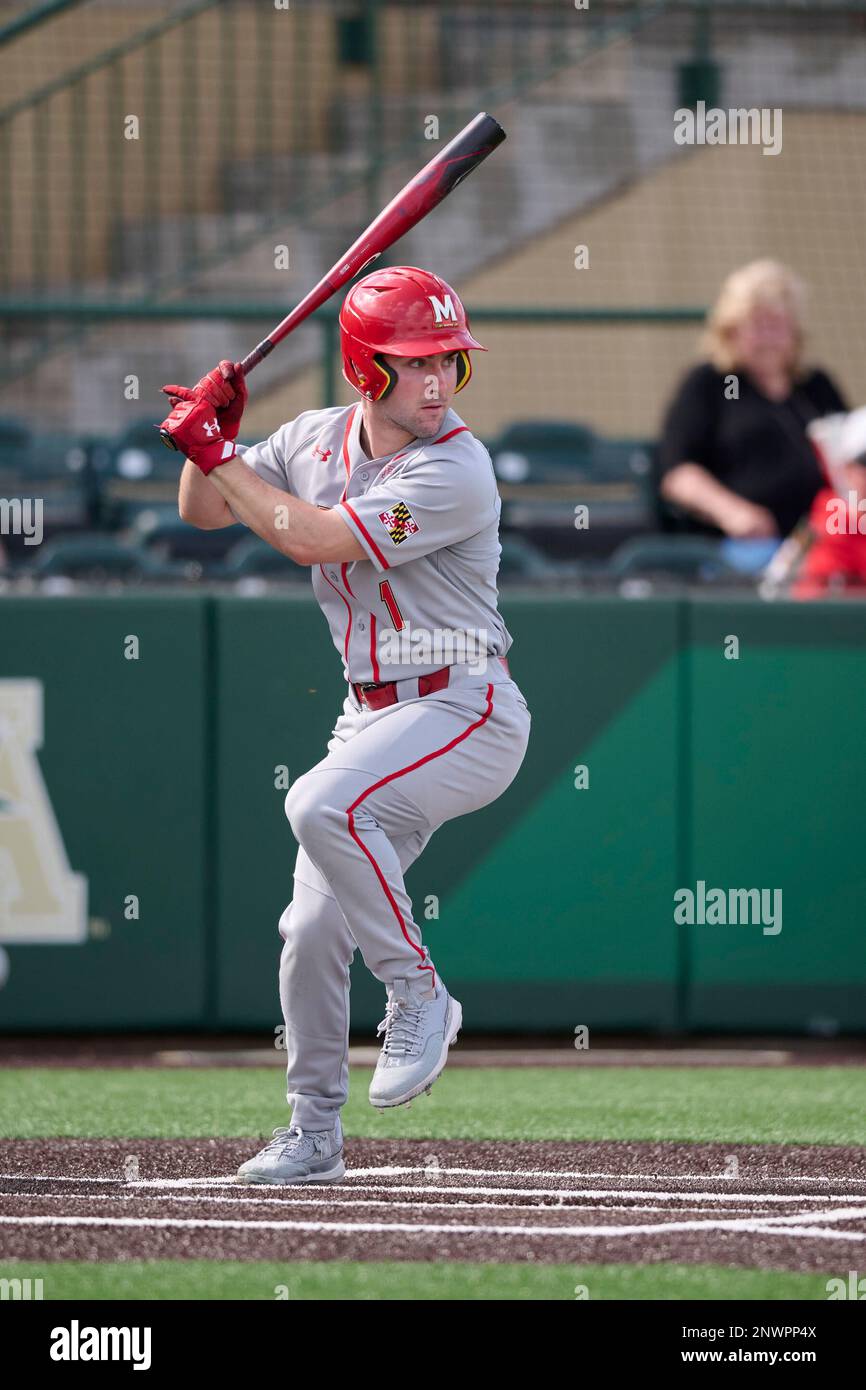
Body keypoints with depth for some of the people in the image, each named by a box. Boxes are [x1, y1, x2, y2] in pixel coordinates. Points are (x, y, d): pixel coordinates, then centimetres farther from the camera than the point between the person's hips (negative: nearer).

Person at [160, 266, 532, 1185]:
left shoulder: (455, 470, -19)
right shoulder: (317, 439, 5)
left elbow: (313, 539, -23)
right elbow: (205, 511, 13)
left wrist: (214, 452, -15)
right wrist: (213, 432, -6)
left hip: (465, 712, -7)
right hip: (372, 716, 7)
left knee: (323, 805, -32)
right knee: (311, 929, 3)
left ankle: (418, 994, -14)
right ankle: (314, 1130, 19)